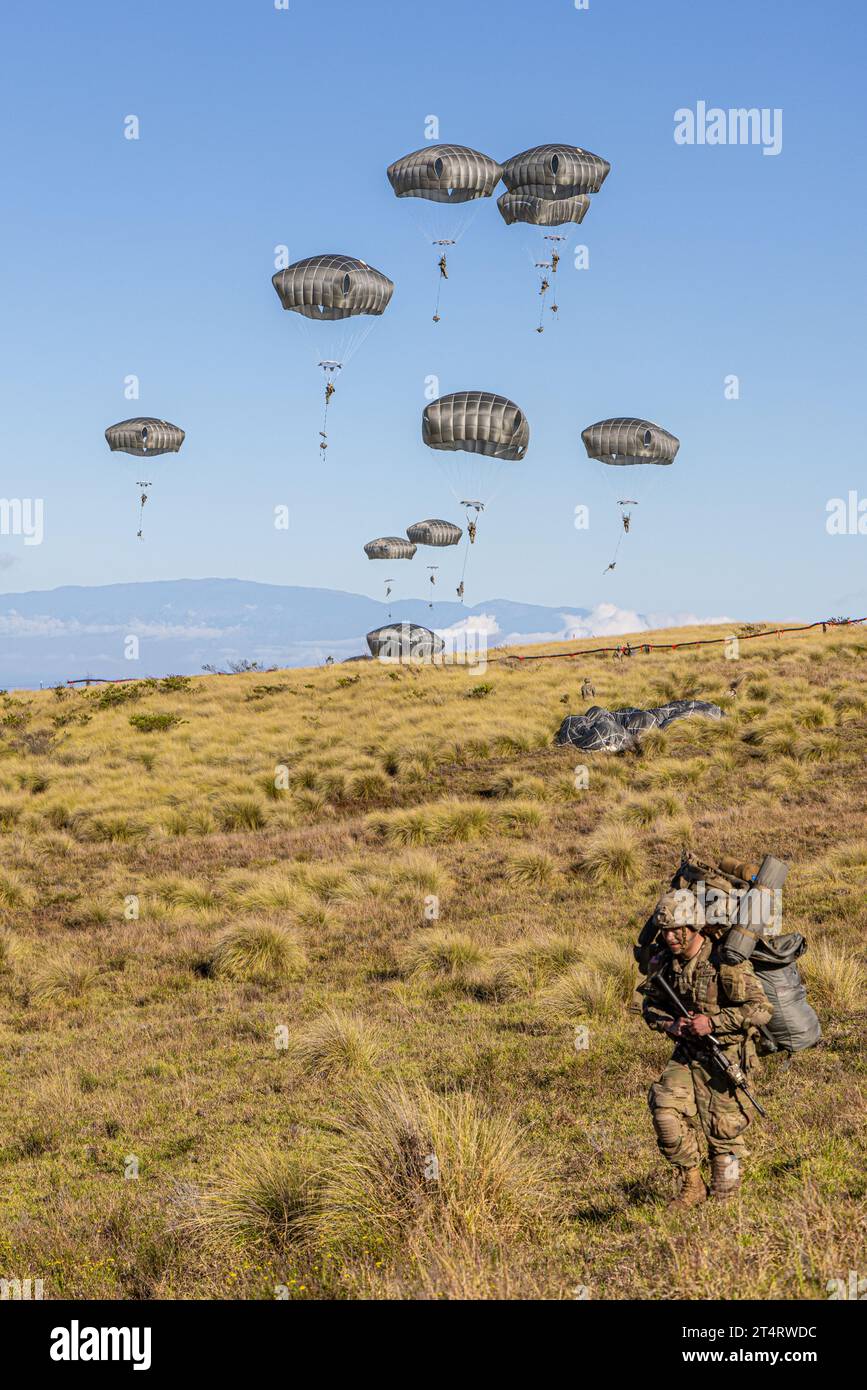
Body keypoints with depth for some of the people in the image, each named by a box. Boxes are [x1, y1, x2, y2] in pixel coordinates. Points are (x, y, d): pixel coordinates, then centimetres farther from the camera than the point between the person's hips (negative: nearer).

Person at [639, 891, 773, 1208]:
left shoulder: (725, 961, -19)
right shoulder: (663, 962, -1)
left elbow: (760, 1009, -18)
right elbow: (650, 1005, 13)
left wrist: (712, 1022, -24)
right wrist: (670, 1024, -9)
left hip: (726, 1058, -4)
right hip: (687, 1056, 5)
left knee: (723, 1133, 2)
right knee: (665, 1110, -16)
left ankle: (723, 1202, 22)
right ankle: (691, 1184, 2)